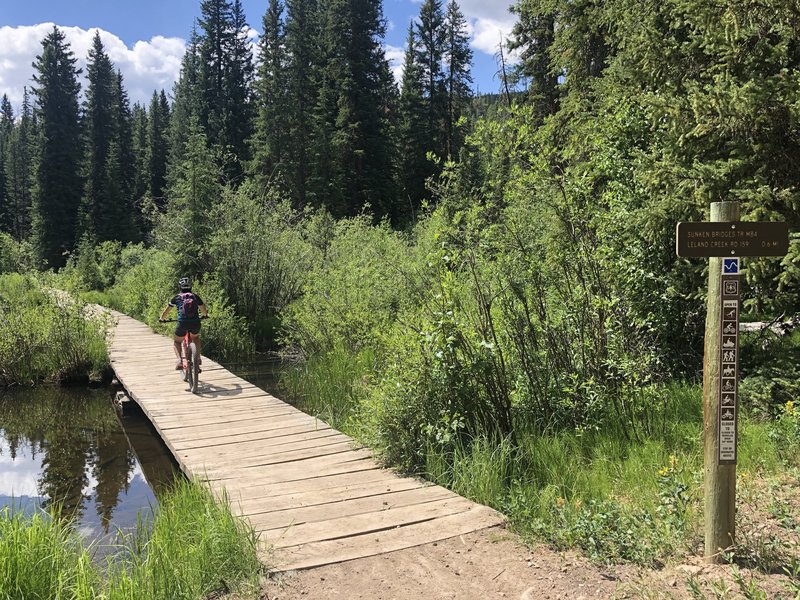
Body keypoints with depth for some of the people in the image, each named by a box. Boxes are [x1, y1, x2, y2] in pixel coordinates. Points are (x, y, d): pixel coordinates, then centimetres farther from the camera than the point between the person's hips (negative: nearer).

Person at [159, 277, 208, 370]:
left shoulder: (177, 297, 10)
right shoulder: (195, 296, 13)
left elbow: (166, 311, 14)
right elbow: (204, 311, 20)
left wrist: (161, 319, 34)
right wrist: (203, 315, 43)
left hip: (182, 323, -1)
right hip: (195, 324, 2)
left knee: (177, 342, 23)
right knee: (196, 337, 34)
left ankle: (179, 361, -1)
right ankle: (198, 359, 24)